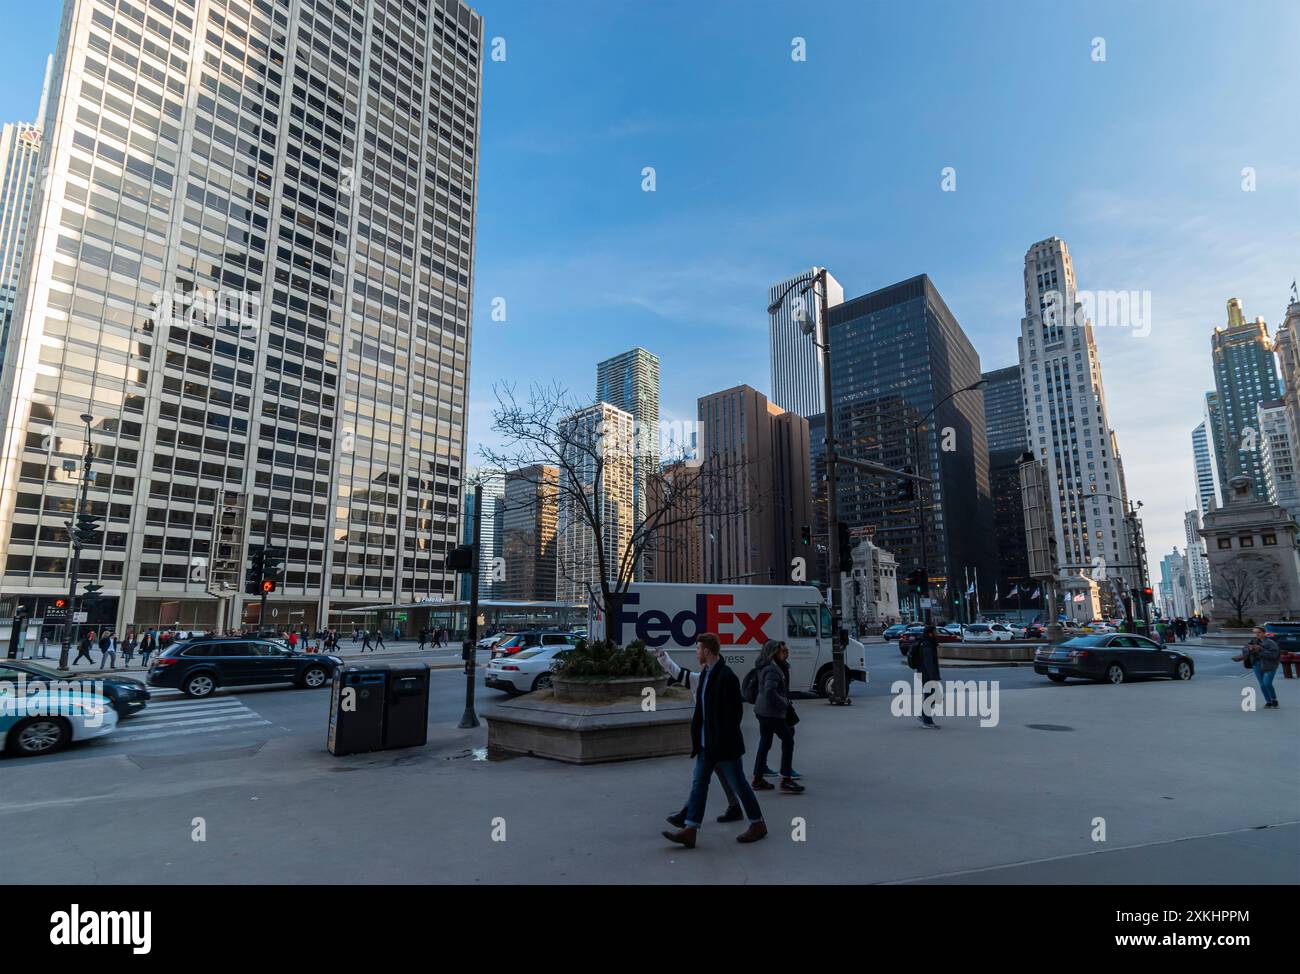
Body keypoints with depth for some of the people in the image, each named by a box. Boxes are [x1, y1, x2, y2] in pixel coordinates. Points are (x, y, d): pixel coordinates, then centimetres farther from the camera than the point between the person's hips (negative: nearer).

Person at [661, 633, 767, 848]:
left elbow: (735, 711, -21)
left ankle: (758, 824, 23)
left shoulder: (726, 677, -21)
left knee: (738, 784, 6)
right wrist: (697, 731, 14)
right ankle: (690, 831, 11)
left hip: (724, 744, -9)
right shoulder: (705, 673, 8)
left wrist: (724, 740, -19)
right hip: (706, 743, 9)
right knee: (698, 783, 7)